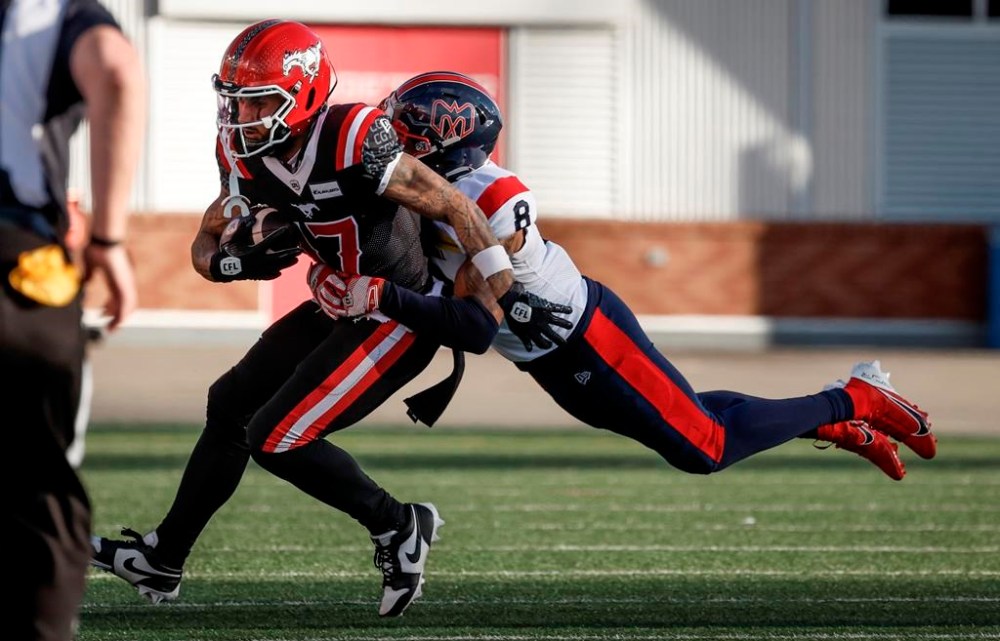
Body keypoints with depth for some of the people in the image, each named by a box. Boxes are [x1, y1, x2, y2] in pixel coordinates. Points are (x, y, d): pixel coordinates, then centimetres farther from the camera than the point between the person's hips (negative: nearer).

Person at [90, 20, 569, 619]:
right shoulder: (245, 154, -6)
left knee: (275, 439, -13)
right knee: (231, 405, 17)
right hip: (342, 304, 9)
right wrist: (242, 262, -21)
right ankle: (164, 558, 29)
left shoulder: (354, 143, -29)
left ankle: (398, 526, 4)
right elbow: (206, 249, 3)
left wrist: (510, 297, -21)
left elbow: (456, 207, -23)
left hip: (401, 316, -9)